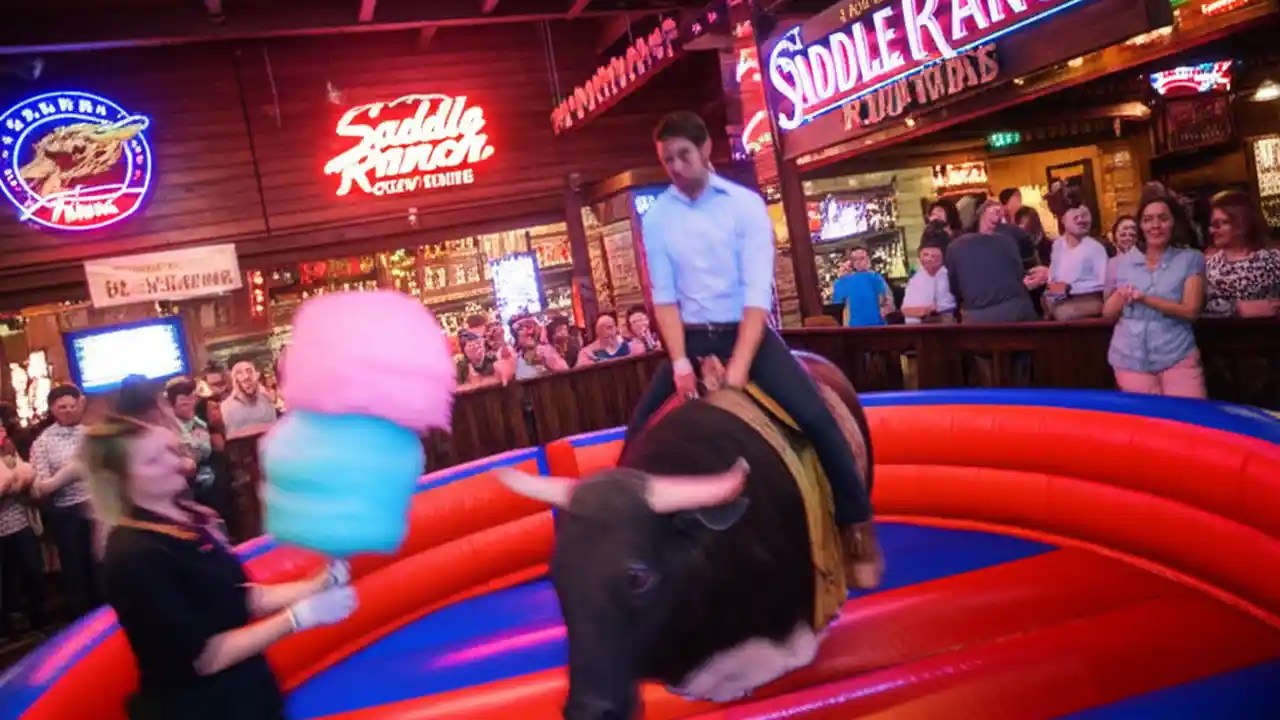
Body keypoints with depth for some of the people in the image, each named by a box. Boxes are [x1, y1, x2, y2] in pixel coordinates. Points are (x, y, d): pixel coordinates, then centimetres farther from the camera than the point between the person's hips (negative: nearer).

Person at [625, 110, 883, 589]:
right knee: (640, 429, -9)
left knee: (816, 418, -20)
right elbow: (663, 297, -2)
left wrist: (738, 365, -22)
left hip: (747, 333, -3)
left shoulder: (744, 204, -6)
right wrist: (680, 362, -15)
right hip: (692, 338, 3)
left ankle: (856, 528, -3)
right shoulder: (657, 218, 2)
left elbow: (757, 293, -13)